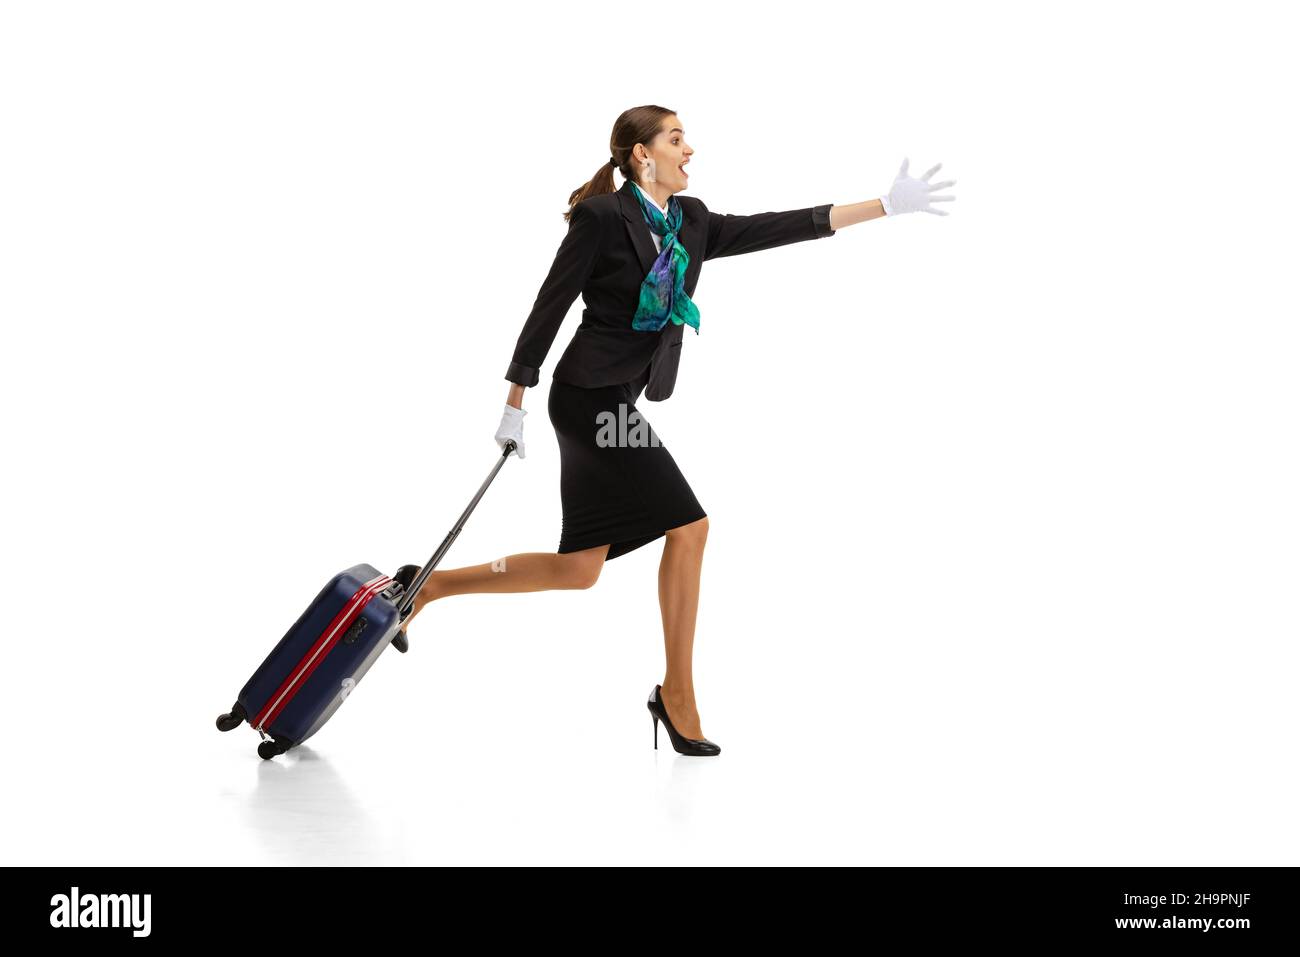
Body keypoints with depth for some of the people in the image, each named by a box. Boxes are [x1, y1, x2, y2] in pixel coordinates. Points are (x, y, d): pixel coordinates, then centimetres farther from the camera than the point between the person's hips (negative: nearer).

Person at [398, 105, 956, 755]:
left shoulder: (690, 223, 11)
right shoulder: (601, 217, -10)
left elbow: (773, 229, 7)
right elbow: (550, 305, -8)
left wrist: (886, 206, 3)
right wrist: (514, 405, -8)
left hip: (611, 406, 9)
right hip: (592, 397, -9)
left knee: (578, 570, 5)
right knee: (687, 527, -9)